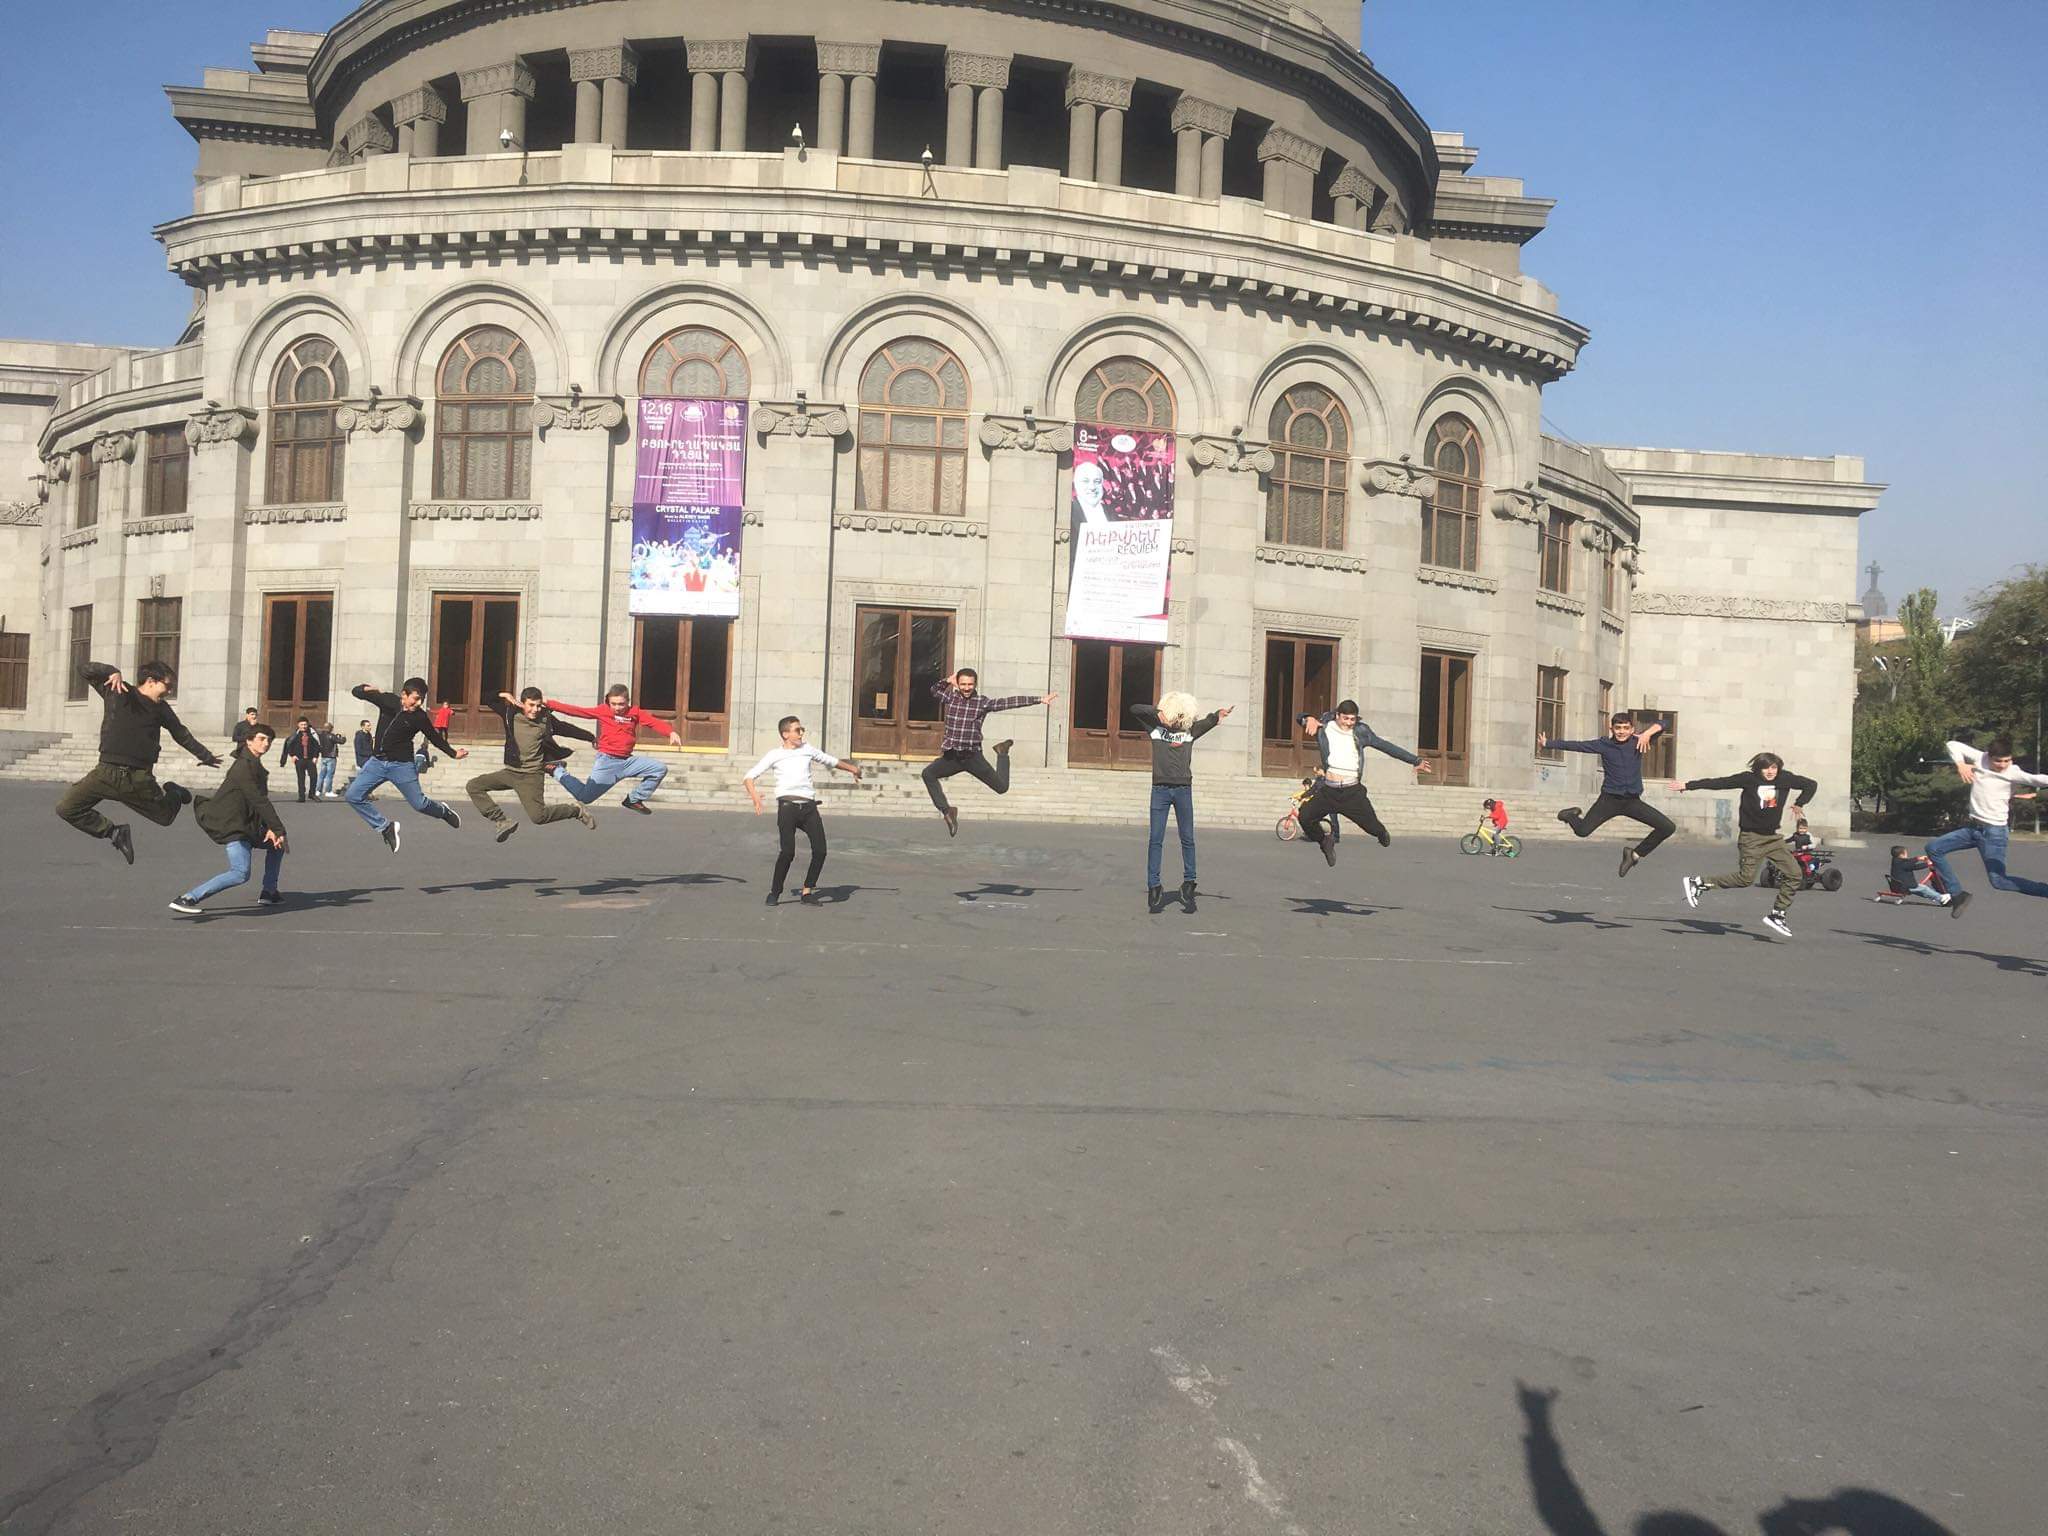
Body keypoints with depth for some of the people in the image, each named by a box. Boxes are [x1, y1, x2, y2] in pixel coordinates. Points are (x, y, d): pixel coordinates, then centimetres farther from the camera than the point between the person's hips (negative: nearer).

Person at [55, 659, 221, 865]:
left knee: (166, 817, 7)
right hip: (107, 772, -1)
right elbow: (85, 670, -5)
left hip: (139, 779, 1)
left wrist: (206, 757, 29)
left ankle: (173, 793, 40)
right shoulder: (116, 692, 0)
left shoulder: (160, 709, 7)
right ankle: (114, 832, 10)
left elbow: (181, 734, 20)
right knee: (66, 808, -9)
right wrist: (112, 672, -25)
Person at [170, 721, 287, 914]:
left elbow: (261, 800, 12)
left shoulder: (254, 765, 14)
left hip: (245, 824, 11)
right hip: (231, 825, -11)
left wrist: (270, 828, 1)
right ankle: (185, 899, -25)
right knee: (241, 873, -22)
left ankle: (268, 892, 29)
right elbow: (259, 801, -20)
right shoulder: (244, 767, -17)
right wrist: (278, 828, -18)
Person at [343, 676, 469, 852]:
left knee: (419, 804, -3)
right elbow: (356, 691, 2)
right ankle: (385, 827, 7)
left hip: (402, 765, -3)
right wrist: (367, 689, -18)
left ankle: (443, 811, 32)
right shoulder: (388, 700, -6)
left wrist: (453, 753, 2)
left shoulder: (419, 717, -12)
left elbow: (435, 738, 3)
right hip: (377, 762, 3)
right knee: (353, 796, -7)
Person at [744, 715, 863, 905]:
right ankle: (775, 892, 1)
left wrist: (851, 768, 33)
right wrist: (754, 795, -14)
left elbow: (830, 760, 36)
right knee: (788, 851, -16)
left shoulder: (807, 749, 20)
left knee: (820, 850, -6)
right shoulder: (774, 755, 9)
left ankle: (807, 891, 10)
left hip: (809, 807, 4)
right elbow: (750, 775, 4)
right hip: (787, 806, -4)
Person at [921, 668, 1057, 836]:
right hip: (951, 756, 2)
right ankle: (947, 812, -13)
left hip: (973, 757, -2)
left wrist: (1039, 699, -17)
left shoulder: (983, 702, -5)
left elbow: (1011, 702, -11)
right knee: (927, 774, -21)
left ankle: (1002, 753, 27)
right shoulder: (951, 698, 4)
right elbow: (934, 690, 24)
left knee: (1002, 787, -1)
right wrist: (947, 681, 3)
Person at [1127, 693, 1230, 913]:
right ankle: (1153, 886, 1)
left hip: (1183, 789, 1)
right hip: (1160, 789, -1)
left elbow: (1210, 722, 2)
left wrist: (1219, 715, -19)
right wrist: (1157, 712, -9)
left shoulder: (1190, 730, 9)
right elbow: (1134, 709, 1)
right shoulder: (1156, 727, 6)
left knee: (1187, 839, 3)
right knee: (1155, 839, -1)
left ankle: (1189, 883, 12)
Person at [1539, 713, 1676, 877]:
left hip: (1633, 801, 2)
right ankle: (1572, 815, 20)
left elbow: (1661, 724, -7)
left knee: (1669, 827, -6)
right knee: (1582, 831, -18)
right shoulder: (1604, 744, -4)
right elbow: (1576, 745, -5)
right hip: (1609, 800, -2)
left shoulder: (1638, 742, -1)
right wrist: (1547, 743, -8)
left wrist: (1648, 733, -27)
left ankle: (1635, 854, 14)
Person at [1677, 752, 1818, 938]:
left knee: (1795, 875, -2)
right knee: (1746, 878, -12)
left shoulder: (1786, 779, 0)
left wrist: (1799, 804, 6)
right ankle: (1697, 883, -1)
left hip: (1773, 837, 5)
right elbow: (1717, 783, -9)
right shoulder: (1748, 779, -10)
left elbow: (1811, 785, 16)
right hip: (1751, 837, -5)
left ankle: (1776, 915, 7)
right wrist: (1688, 785, -9)